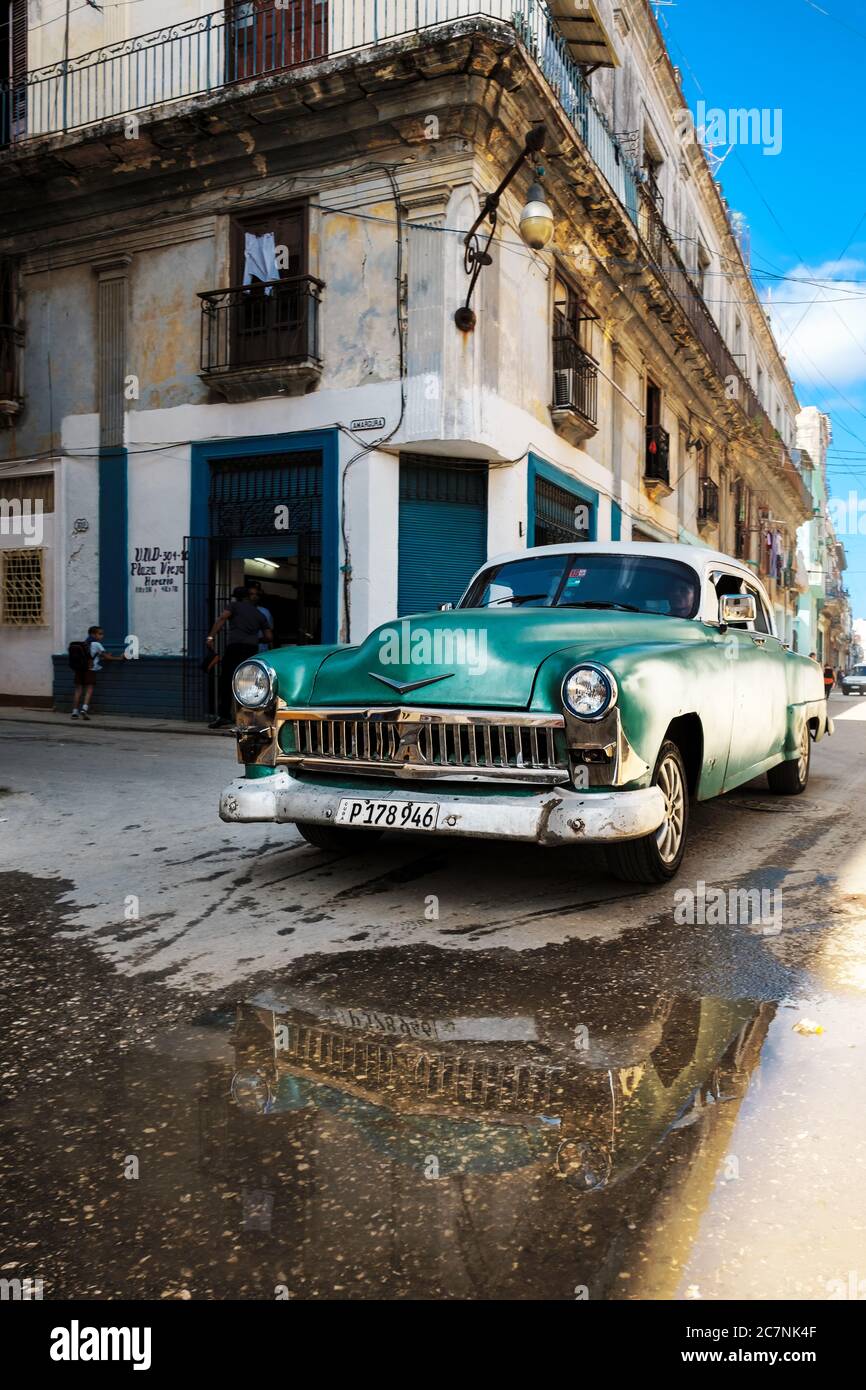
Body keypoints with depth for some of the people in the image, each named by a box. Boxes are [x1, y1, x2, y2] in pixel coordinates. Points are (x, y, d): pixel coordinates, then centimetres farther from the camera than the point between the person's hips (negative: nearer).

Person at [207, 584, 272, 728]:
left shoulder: (235, 606, 13)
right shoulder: (259, 614, 23)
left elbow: (222, 618, -6)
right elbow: (269, 637, 19)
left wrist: (211, 636, -11)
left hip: (235, 646, -4)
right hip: (252, 649, 4)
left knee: (226, 681, -1)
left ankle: (224, 715, -9)